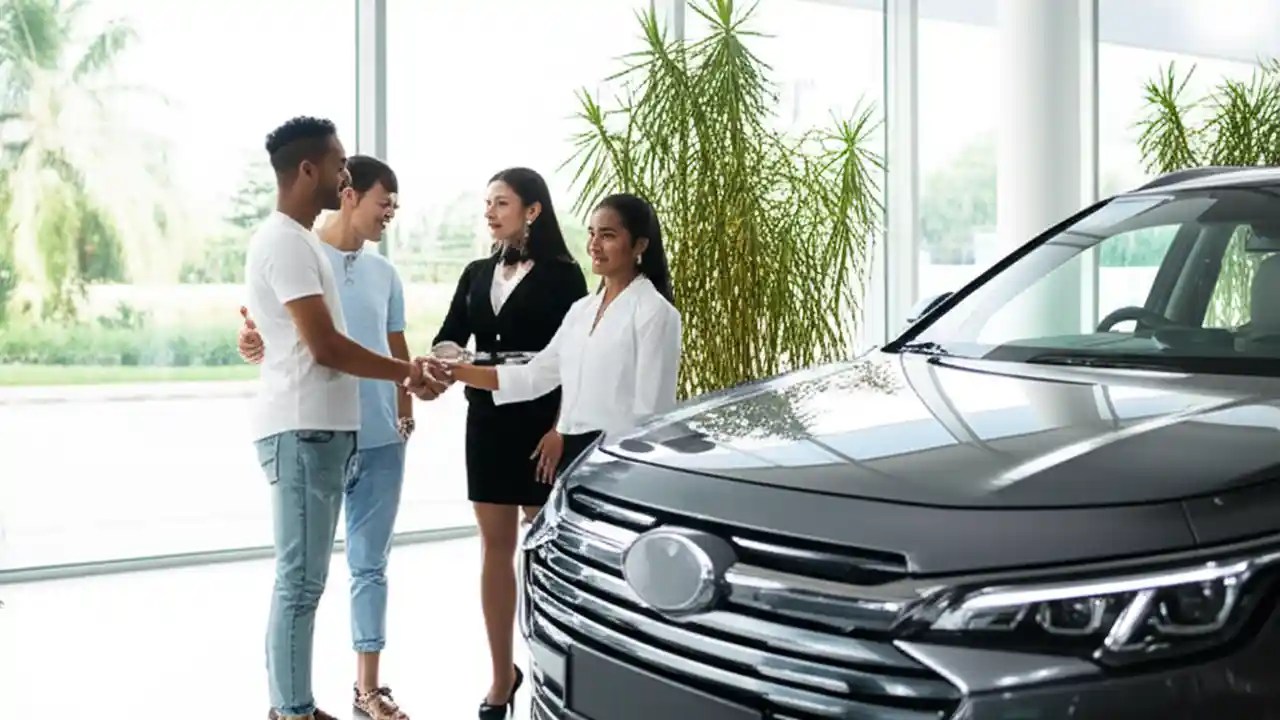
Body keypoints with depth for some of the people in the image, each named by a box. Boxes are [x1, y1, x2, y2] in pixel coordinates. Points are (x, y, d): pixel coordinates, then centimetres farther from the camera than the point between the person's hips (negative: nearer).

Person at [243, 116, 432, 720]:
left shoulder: (298, 239, 18)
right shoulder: (284, 241, -14)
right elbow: (325, 346, -19)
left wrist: (402, 376, 16)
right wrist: (405, 372, -8)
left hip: (322, 428, 10)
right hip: (301, 431, -10)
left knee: (306, 578, 13)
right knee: (300, 580, -5)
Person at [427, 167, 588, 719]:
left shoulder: (562, 275, -4)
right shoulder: (477, 274, 12)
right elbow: (449, 338, 2)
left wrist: (561, 429, -16)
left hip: (541, 423, -5)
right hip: (486, 421, 5)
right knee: (495, 548, 7)